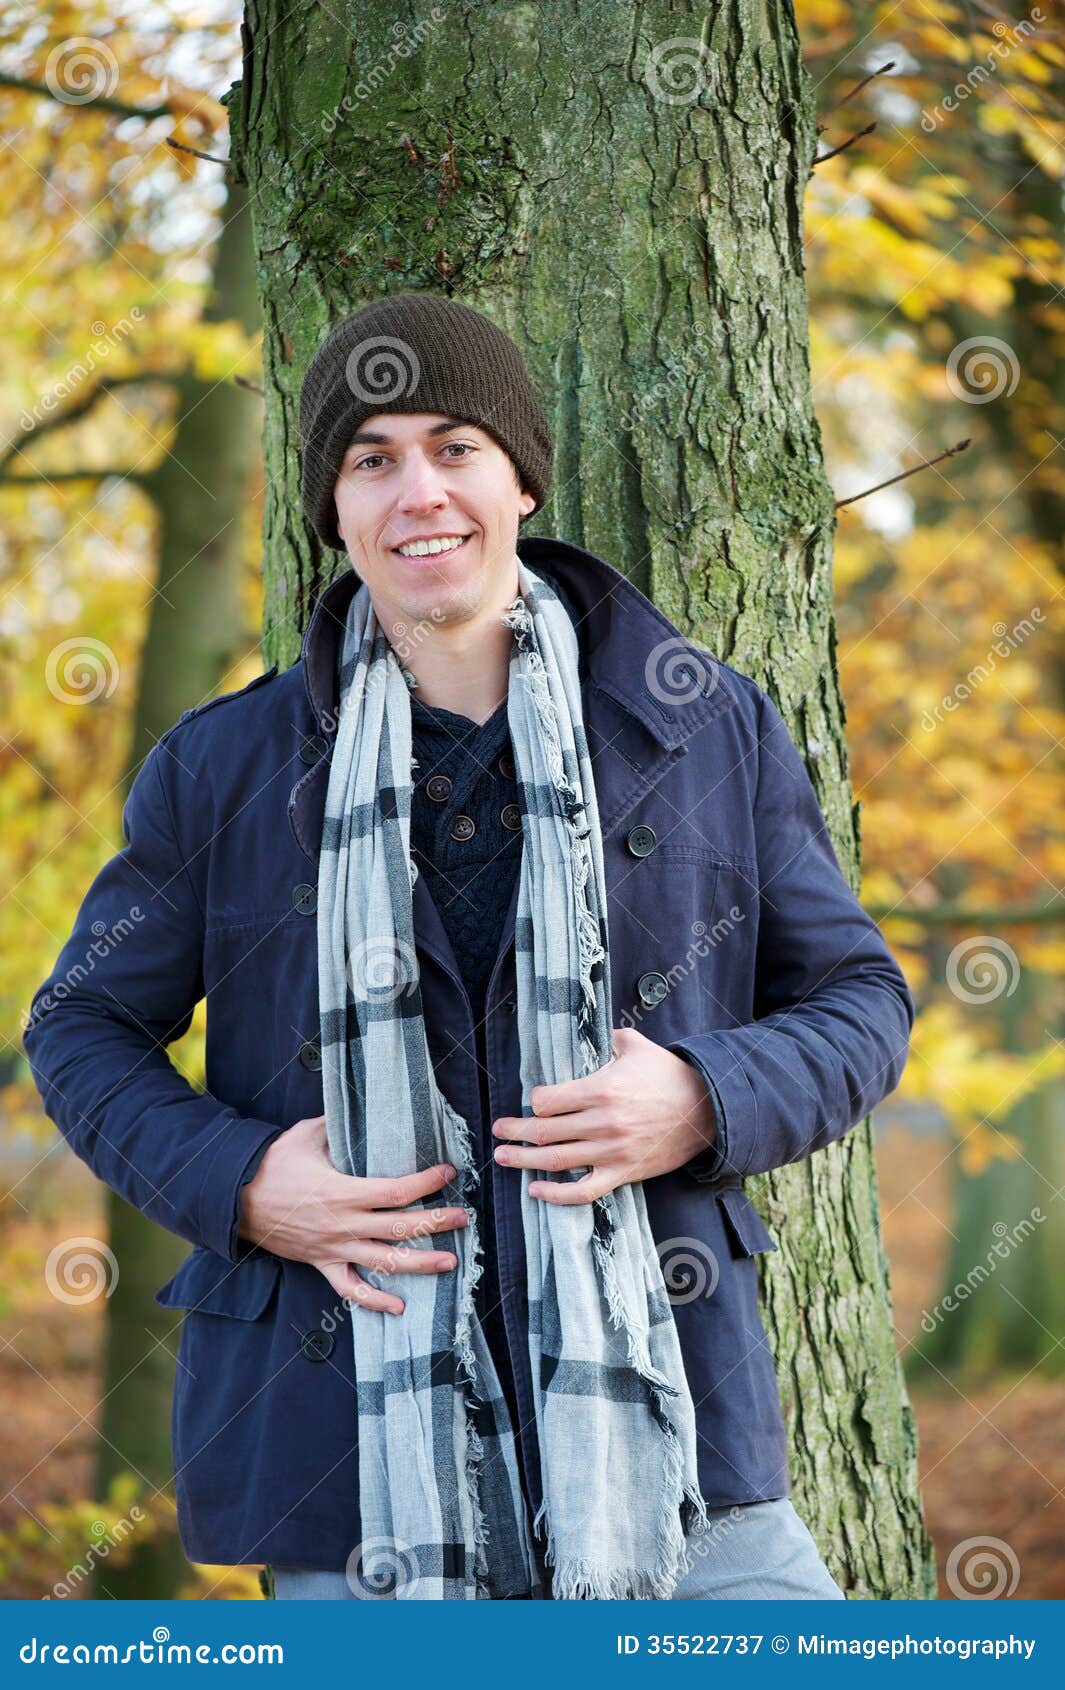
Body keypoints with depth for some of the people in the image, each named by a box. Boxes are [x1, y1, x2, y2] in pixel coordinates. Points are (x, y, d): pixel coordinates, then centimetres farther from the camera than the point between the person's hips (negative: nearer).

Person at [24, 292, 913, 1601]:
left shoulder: (713, 729, 6)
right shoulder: (220, 768, 5)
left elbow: (858, 998, 11)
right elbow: (84, 1028, 13)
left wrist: (709, 1100, -11)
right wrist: (235, 1182, -6)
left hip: (658, 1420, 0)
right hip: (352, 1439, 0)